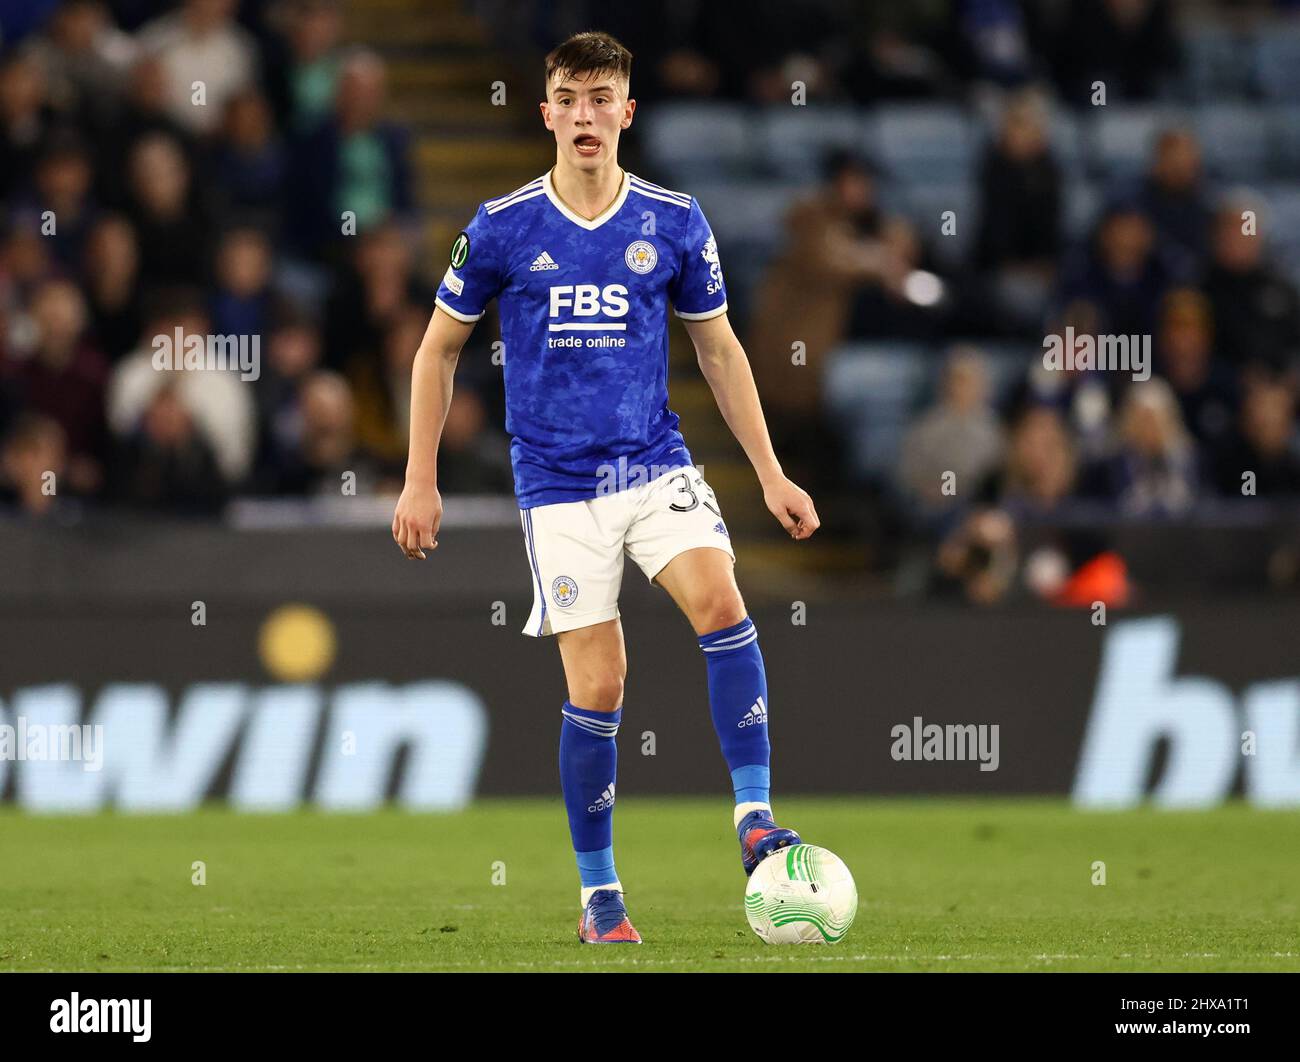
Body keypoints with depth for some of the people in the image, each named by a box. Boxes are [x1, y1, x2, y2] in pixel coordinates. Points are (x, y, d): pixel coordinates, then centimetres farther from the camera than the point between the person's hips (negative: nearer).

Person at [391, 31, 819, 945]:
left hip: (657, 464, 1)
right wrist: (421, 481, 5)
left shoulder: (675, 222, 2)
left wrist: (771, 474, 6)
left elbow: (721, 352, 12)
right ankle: (599, 895, 10)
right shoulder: (504, 228, -1)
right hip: (558, 484, -1)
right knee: (599, 685, -5)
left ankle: (755, 821, -19)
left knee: (722, 605, -25)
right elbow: (439, 351, 9)